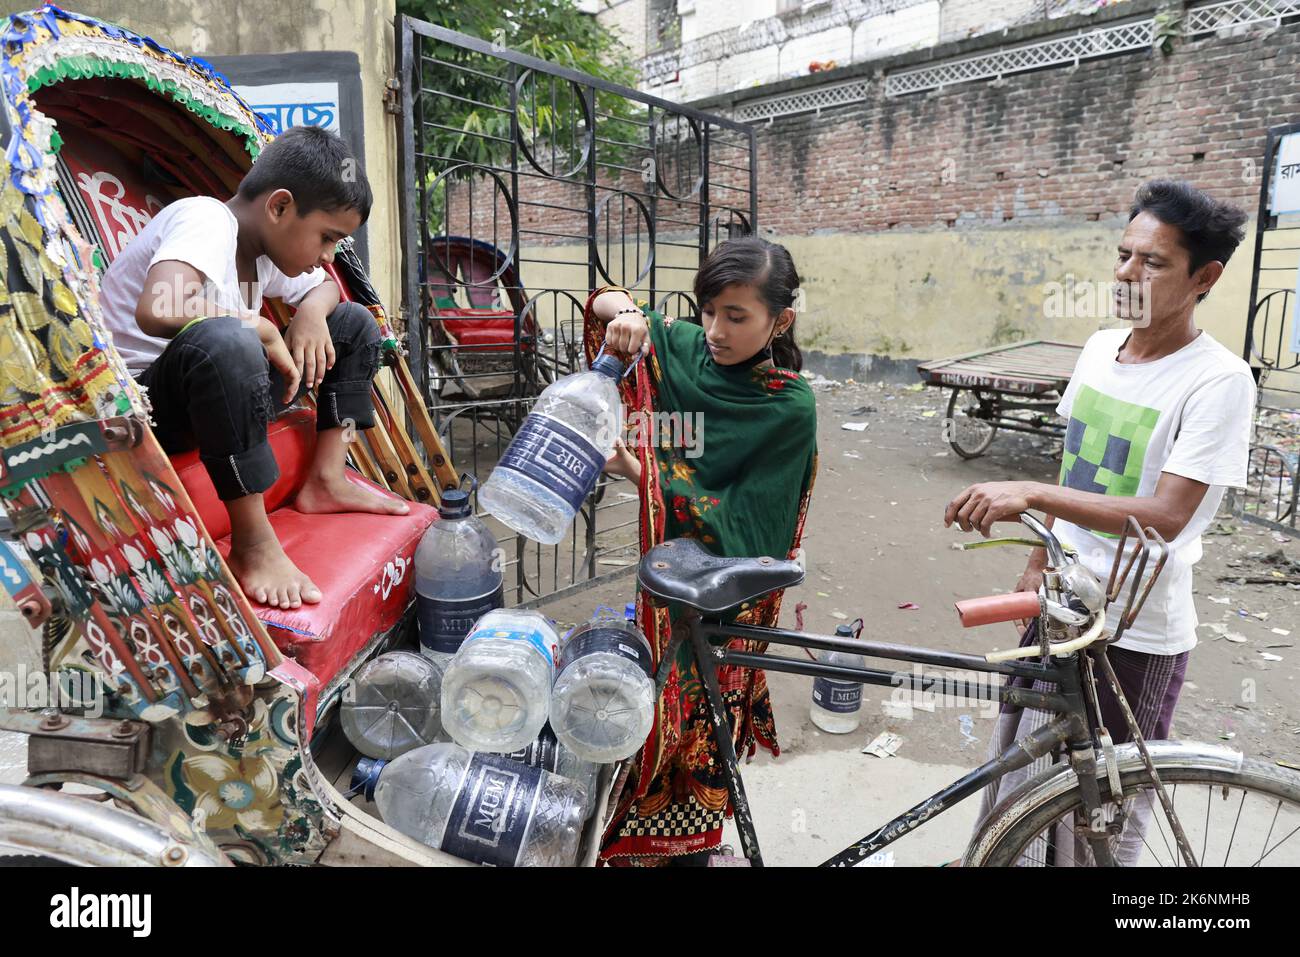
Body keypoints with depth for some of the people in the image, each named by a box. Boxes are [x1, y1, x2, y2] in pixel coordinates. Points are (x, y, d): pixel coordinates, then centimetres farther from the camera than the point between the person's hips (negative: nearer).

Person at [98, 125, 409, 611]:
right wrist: (263, 329, -25)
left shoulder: (270, 245, 4)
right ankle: (252, 543, -30)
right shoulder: (206, 219, -21)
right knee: (223, 340, -42)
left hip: (219, 392, 9)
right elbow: (155, 311, -39)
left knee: (353, 322, 7)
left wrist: (311, 312, -2)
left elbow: (325, 286, 22)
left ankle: (325, 481, 4)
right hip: (139, 402, -9)